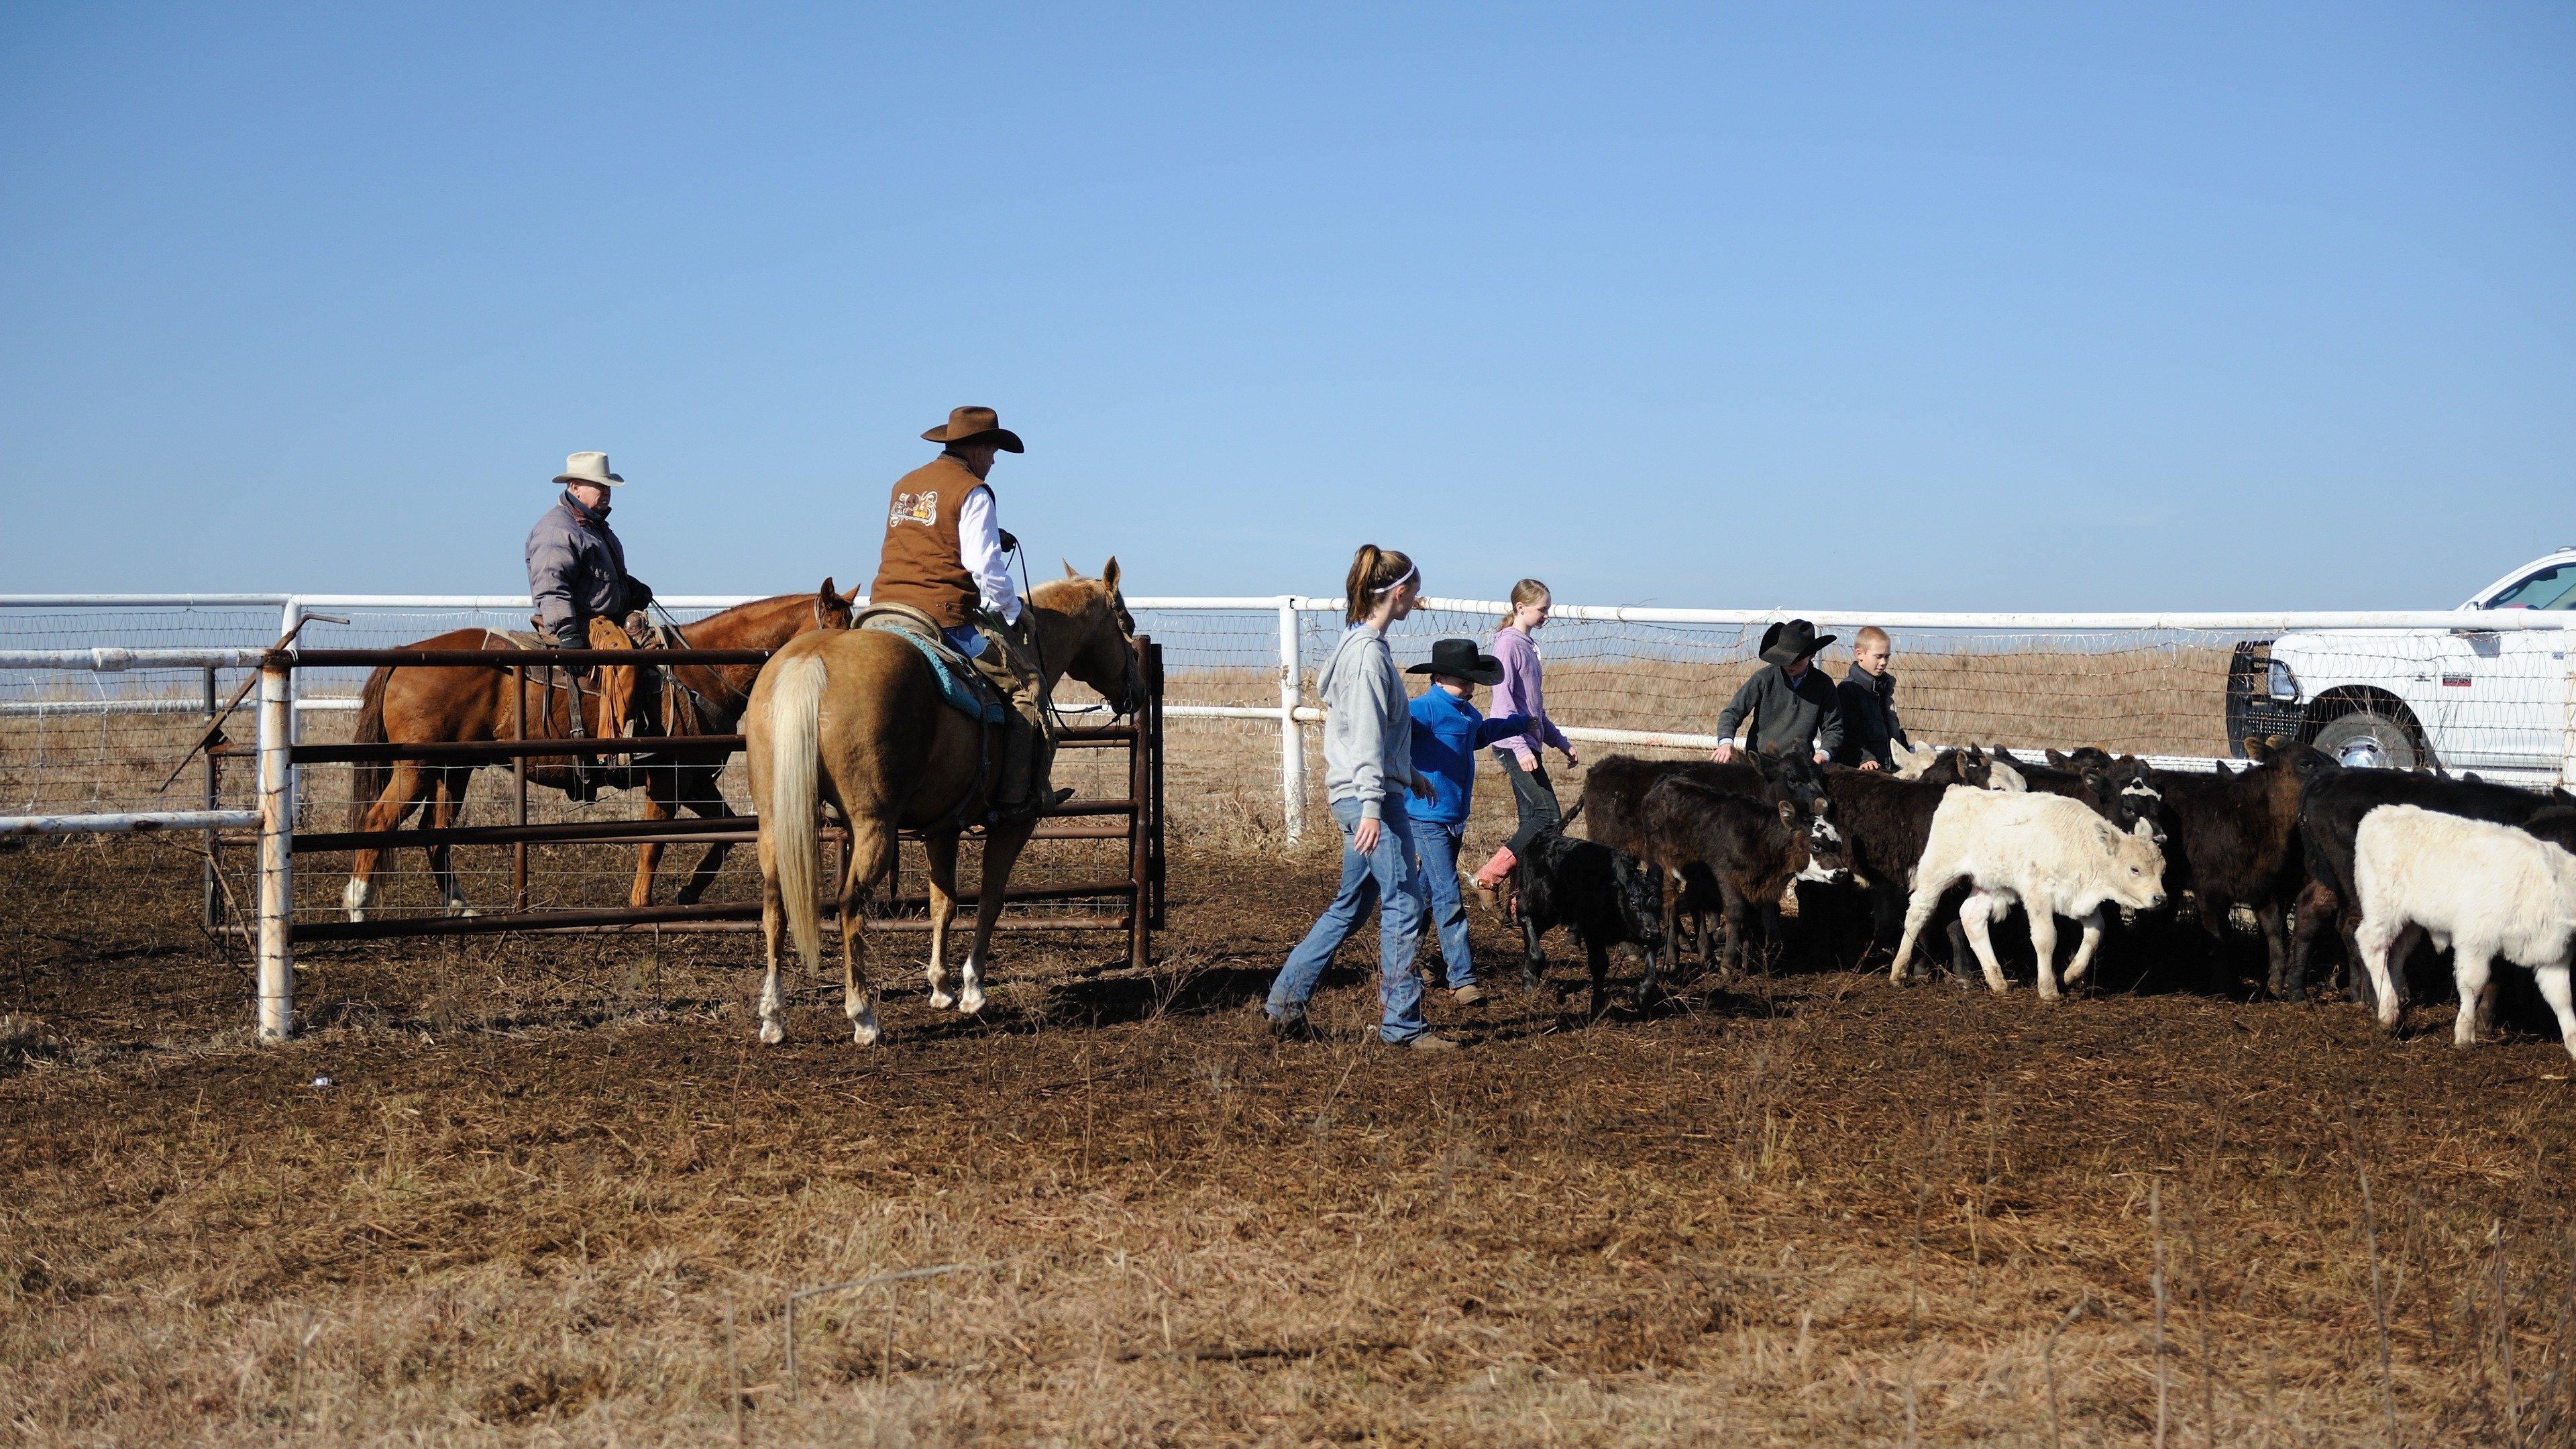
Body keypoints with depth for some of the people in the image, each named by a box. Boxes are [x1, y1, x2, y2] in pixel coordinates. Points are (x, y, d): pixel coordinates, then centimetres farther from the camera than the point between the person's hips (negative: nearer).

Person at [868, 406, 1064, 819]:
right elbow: (984, 568, -12)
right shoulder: (972, 492, -5)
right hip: (945, 616, -7)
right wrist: (1015, 612, 2)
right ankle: (1016, 798, -7)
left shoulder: (904, 486, 19)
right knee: (1026, 684, 0)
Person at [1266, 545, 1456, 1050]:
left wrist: (1411, 774, 34)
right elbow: (1366, 736, -21)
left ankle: (1285, 1000, 18)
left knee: (1349, 907, 16)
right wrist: (1371, 807, -25)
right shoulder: (1368, 654, -15)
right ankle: (1401, 1024, 0)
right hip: (1369, 796, -10)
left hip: (1360, 796, 10)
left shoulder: (1359, 645, 15)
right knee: (1403, 904, -5)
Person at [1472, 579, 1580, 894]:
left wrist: (1560, 742, 26)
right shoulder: (1508, 643, -10)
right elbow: (1503, 700, -19)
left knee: (1531, 820, 6)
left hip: (1527, 745, 9)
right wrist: (1520, 748, -26)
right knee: (1549, 816, -15)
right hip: (1514, 746, -9)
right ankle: (1489, 877, -14)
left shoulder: (1527, 645, 18)